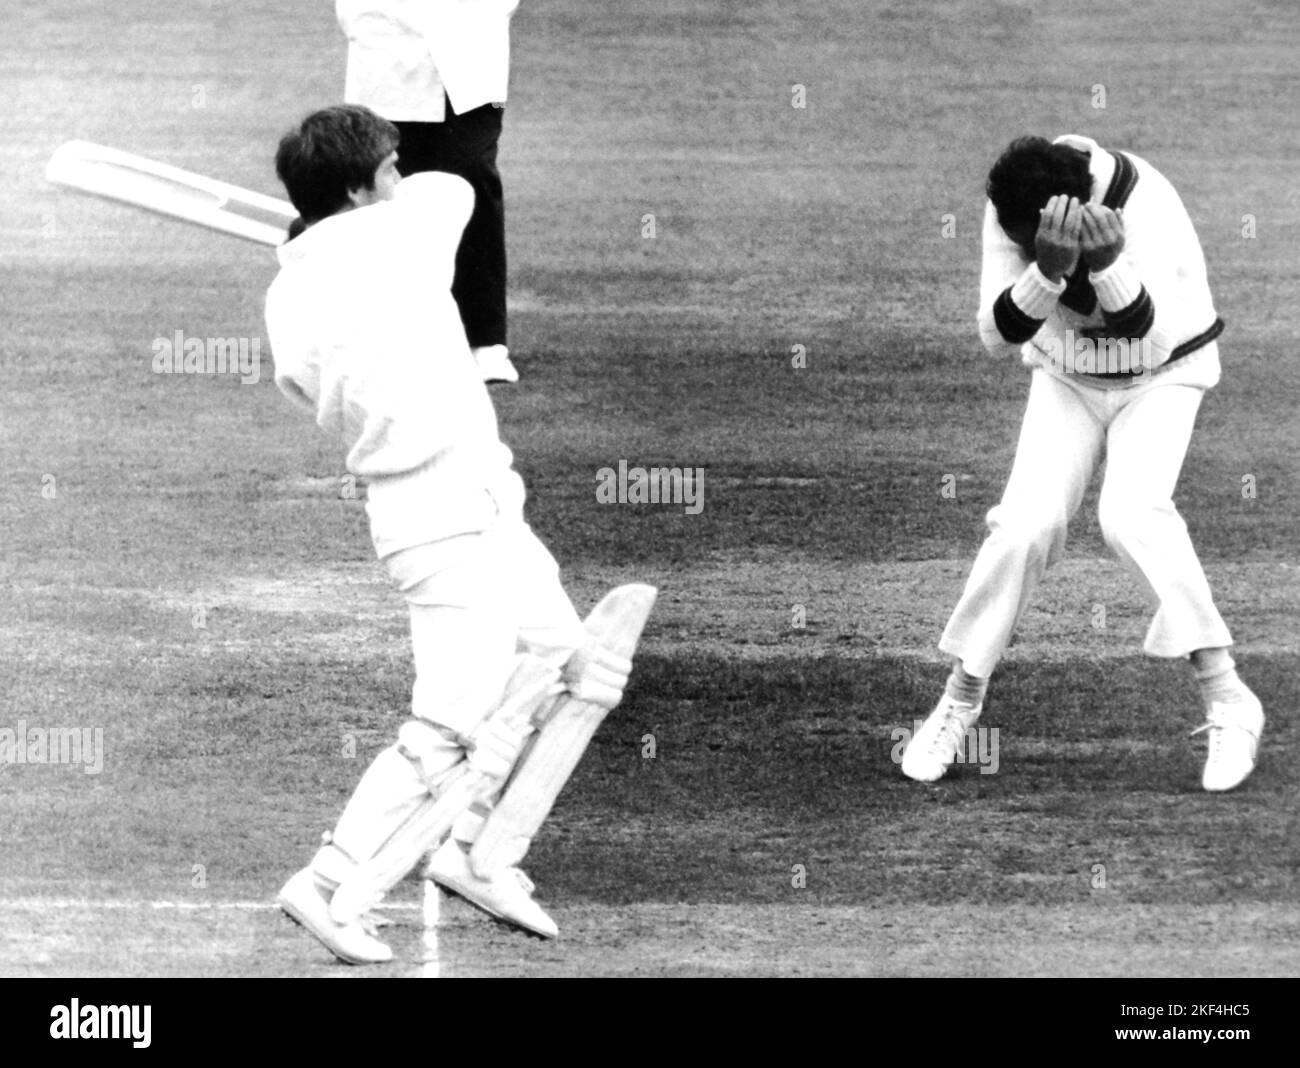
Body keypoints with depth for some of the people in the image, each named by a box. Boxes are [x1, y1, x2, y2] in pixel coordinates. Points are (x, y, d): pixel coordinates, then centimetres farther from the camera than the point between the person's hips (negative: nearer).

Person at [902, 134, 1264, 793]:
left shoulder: (1144, 202, -32)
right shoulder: (1010, 217, -21)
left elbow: (1146, 330, -39)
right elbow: (997, 335, -26)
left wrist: (1107, 264, -58)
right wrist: (1048, 270, -44)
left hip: (1162, 374, -3)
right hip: (1067, 378, 3)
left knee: (1131, 515, -26)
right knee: (1029, 521, -14)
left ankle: (1227, 704, -21)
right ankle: (960, 701, 4)